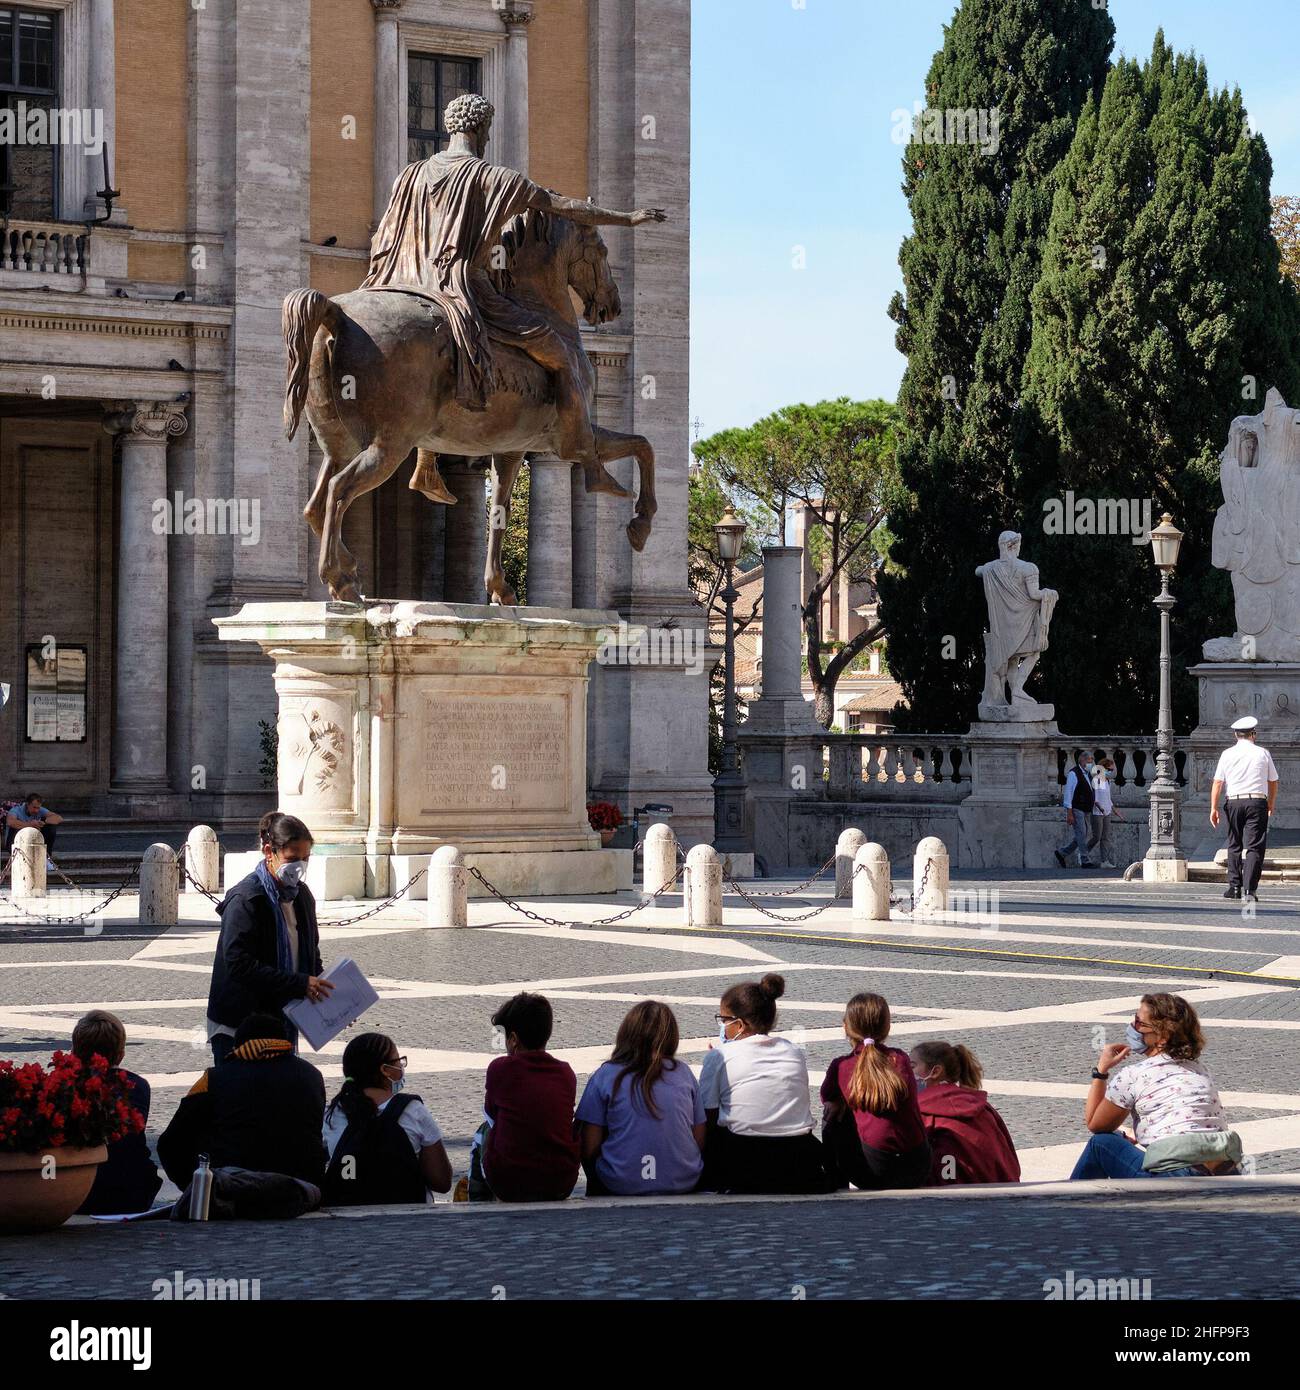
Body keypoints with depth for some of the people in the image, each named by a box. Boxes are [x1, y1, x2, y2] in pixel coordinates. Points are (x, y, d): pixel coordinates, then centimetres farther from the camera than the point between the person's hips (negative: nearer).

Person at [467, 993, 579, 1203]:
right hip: (561, 1186, 3)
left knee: (484, 1132, 29)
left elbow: (491, 1116, 8)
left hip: (508, 1184, -2)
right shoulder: (567, 1073, 0)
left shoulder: (500, 1068, -8)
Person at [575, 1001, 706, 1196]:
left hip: (623, 1187, -3)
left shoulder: (605, 1076, -4)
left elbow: (588, 1148, -5)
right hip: (684, 1184, 3)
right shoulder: (683, 1072, 3)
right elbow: (701, 1140, 5)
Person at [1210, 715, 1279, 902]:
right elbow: (1273, 782, 10)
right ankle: (1249, 889, -14)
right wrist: (1271, 805, 24)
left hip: (1233, 802, 2)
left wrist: (1214, 808, 0)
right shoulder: (1263, 753, 3)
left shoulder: (1227, 754, 3)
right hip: (1257, 802, -2)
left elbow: (1217, 783, -1)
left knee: (1234, 846, 15)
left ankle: (1234, 886, 14)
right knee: (1255, 847, -3)